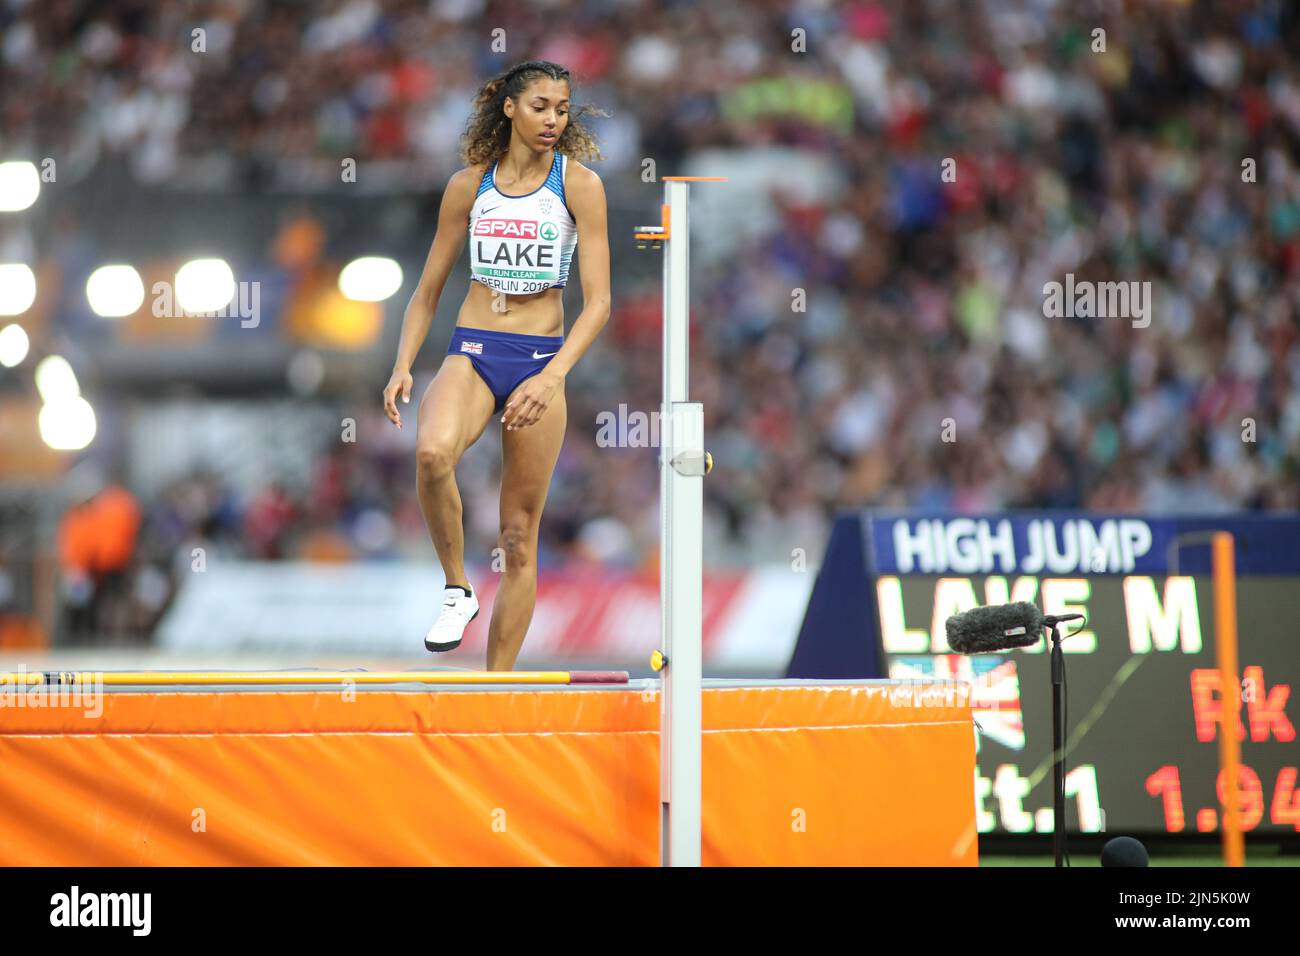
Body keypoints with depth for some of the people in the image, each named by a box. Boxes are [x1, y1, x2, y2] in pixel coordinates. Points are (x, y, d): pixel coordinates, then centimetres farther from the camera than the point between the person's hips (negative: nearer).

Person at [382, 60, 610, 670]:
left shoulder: (579, 185, -3)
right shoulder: (469, 184, 4)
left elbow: (598, 301, -9)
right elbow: (428, 290, 12)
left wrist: (551, 378, -22)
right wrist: (403, 367, -2)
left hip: (541, 360, -1)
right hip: (471, 351, 1)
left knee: (520, 534, 1)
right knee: (432, 453, -33)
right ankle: (457, 590, -14)